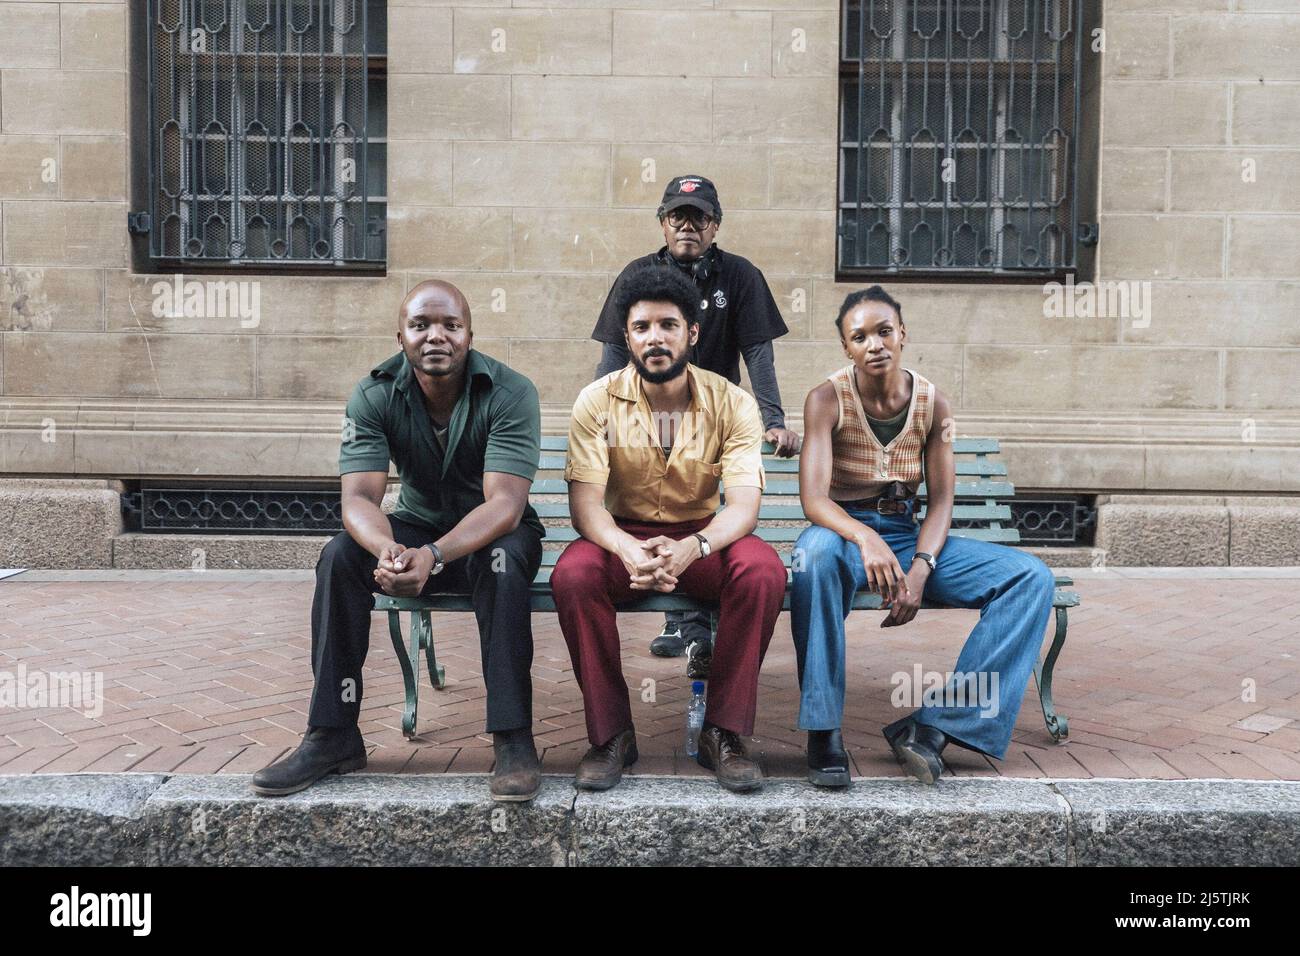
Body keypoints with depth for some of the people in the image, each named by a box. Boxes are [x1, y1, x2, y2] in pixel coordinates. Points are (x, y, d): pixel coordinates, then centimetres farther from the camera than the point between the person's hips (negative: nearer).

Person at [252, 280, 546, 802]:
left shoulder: (509, 393, -21)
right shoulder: (374, 395, -12)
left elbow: (504, 503, -30)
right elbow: (359, 497, -21)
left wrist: (432, 556, -48)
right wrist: (387, 551, -46)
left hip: (491, 530, -3)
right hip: (417, 524, 3)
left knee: (501, 561, -37)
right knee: (339, 556, -24)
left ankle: (513, 737, -29)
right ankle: (333, 735, -16)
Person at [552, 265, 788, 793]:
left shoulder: (732, 403, -6)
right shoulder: (597, 402, -6)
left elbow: (743, 505, -16)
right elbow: (584, 502, -15)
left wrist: (691, 548, -39)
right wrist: (628, 550, -38)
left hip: (703, 537, 0)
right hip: (624, 534, 0)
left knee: (764, 570, -31)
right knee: (572, 575, -32)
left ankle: (723, 732, -16)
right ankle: (611, 734, -15)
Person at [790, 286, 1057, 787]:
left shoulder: (933, 405, 2)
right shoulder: (827, 399, -9)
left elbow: (940, 501, 0)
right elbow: (813, 498, -20)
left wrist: (920, 568, -19)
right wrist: (867, 540, -40)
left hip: (909, 535, 4)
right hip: (845, 531, -4)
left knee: (1033, 578, -15)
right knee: (814, 551, -42)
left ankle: (932, 725, -21)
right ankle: (823, 731, -31)